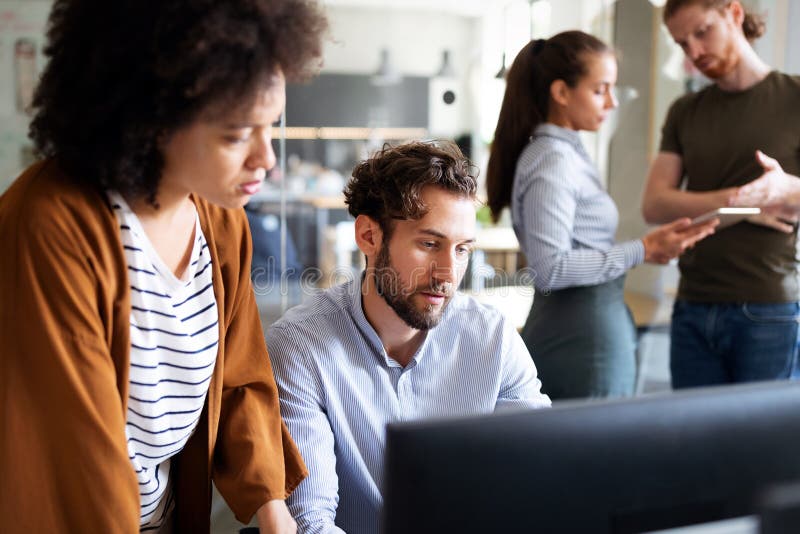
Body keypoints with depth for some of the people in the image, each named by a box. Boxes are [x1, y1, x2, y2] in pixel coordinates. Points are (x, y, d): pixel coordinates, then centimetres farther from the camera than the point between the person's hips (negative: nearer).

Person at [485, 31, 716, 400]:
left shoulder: (568, 152, 14)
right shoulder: (551, 161, -15)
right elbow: (550, 269, -22)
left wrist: (649, 247, 8)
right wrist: (642, 251, -18)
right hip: (586, 339, -9)